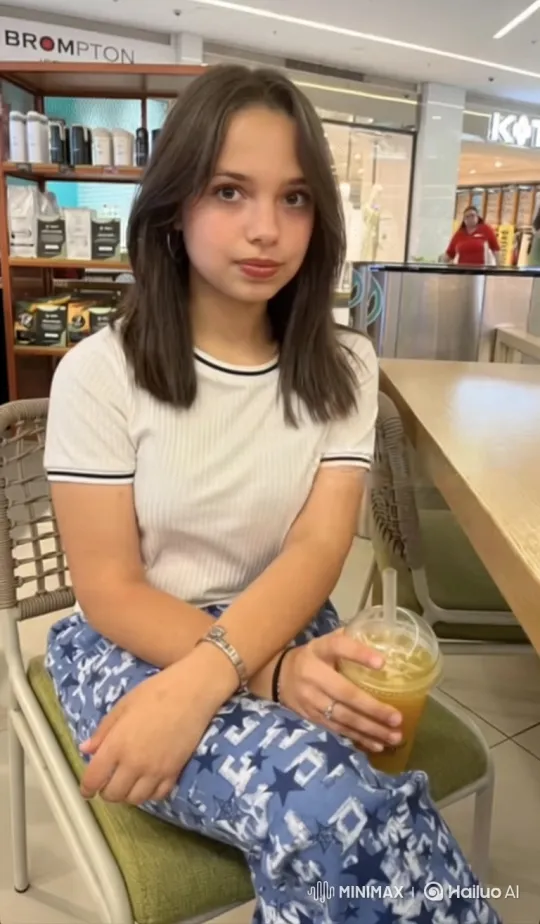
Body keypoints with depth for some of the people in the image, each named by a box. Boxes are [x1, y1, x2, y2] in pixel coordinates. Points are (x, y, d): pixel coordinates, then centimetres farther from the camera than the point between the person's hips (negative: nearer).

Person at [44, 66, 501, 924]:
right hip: (135, 646, -2)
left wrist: (202, 679, -29)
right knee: (326, 803, -31)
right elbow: (110, 590, -10)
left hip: (287, 632, 3)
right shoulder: (100, 371, -10)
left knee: (344, 820, -27)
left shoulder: (342, 366, 0)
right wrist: (268, 675, -25)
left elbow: (319, 549, -12)